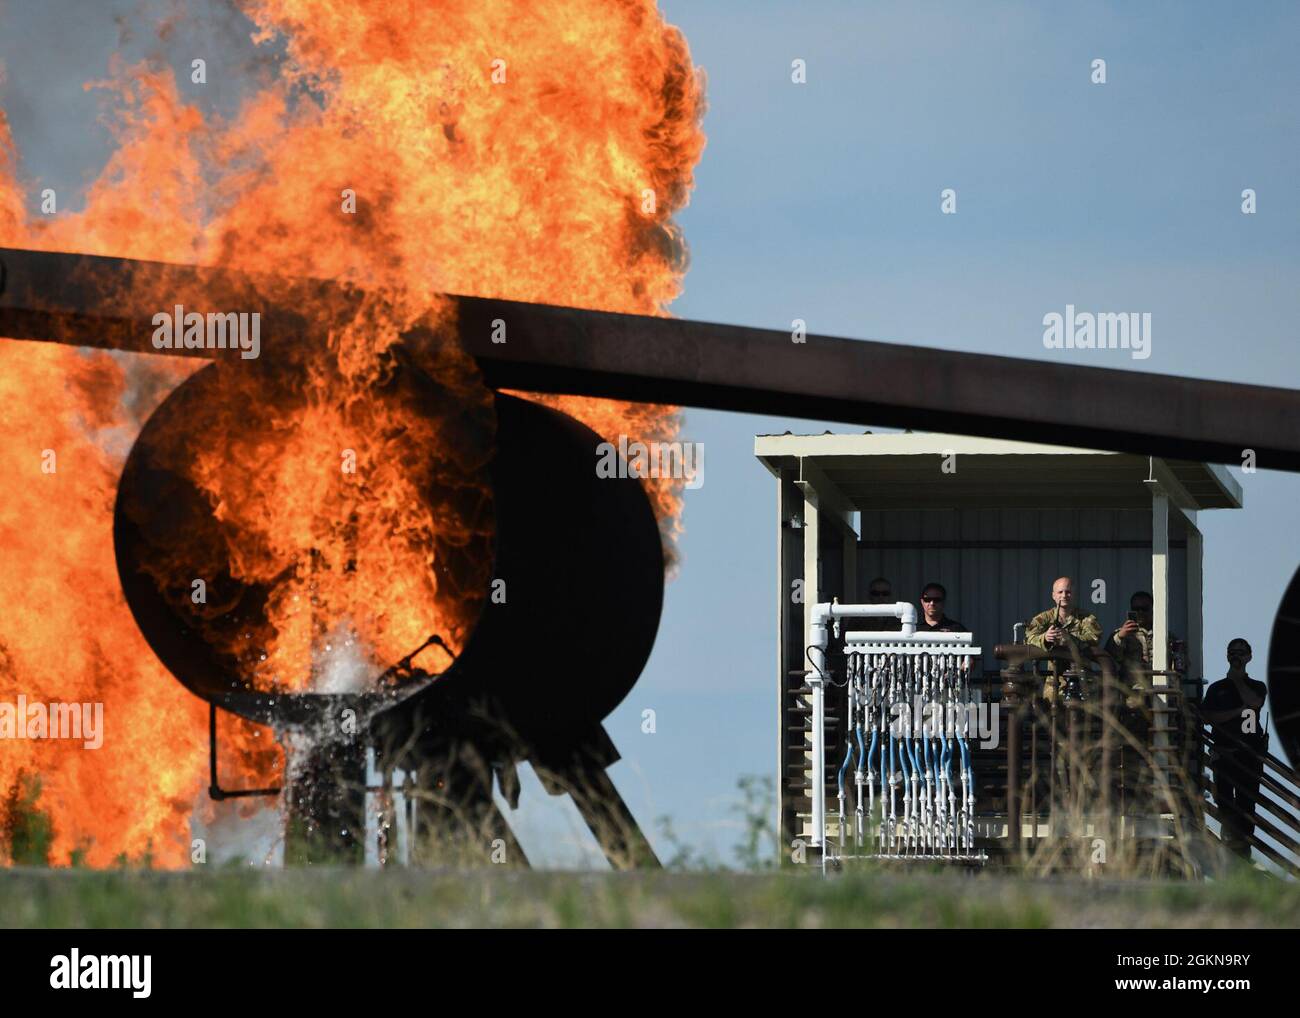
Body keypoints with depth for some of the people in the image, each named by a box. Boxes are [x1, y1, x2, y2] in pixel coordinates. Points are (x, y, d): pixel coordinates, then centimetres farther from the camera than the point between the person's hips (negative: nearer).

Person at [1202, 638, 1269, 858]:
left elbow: (1254, 702, -11)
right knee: (1224, 801, -4)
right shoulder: (1217, 688, 12)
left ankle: (1243, 846, -7)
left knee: (1246, 802, -6)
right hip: (1224, 755, 1)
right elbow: (1208, 716, -2)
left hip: (1250, 755, -1)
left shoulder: (1257, 687, 13)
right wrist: (1239, 710, -9)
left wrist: (1236, 678, 0)